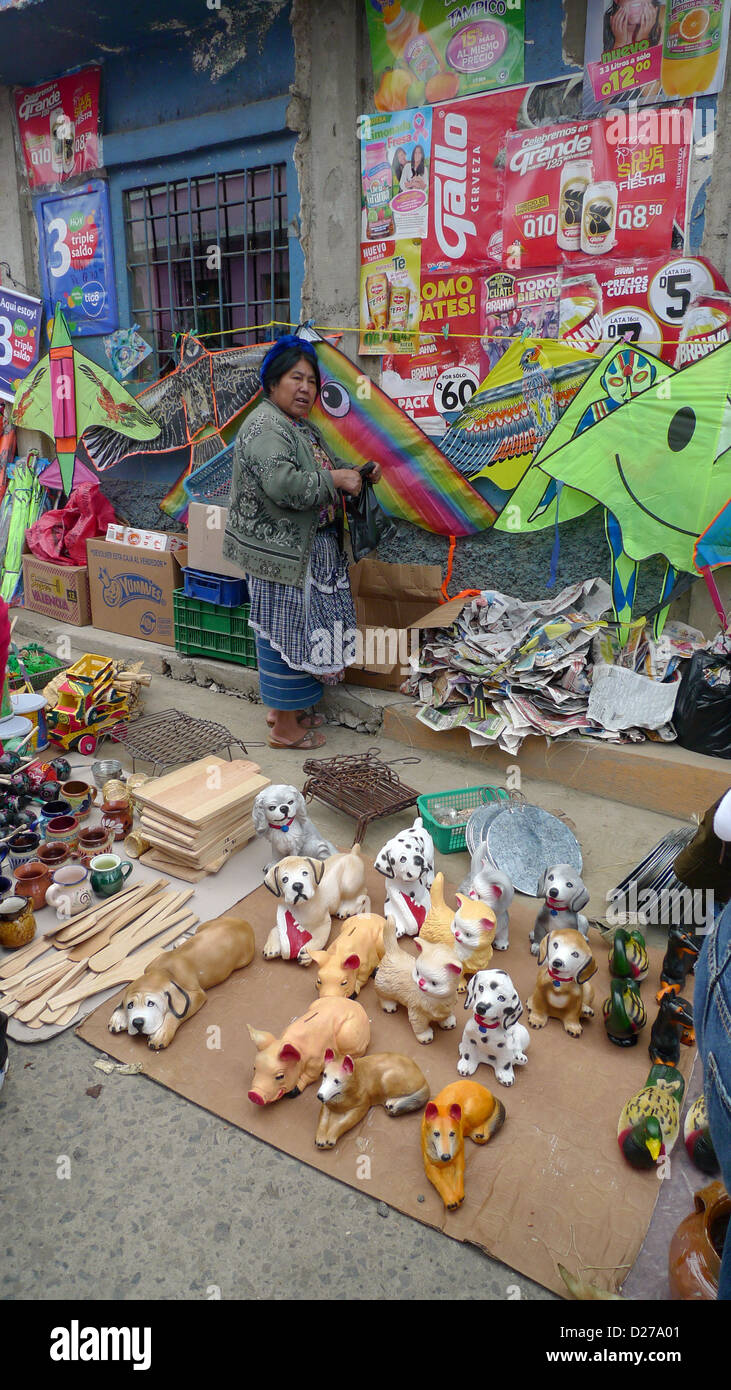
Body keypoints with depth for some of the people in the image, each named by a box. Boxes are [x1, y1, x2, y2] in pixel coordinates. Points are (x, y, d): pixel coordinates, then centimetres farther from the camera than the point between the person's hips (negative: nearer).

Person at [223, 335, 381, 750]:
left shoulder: (302, 426, 14)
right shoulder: (265, 428, -18)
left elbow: (325, 465, 28)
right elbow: (285, 485, -32)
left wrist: (358, 471, 9)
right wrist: (336, 479, -22)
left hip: (307, 548, 10)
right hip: (281, 552, -10)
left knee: (300, 627, 16)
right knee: (287, 630, -3)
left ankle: (285, 706, 30)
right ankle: (285, 727, 8)